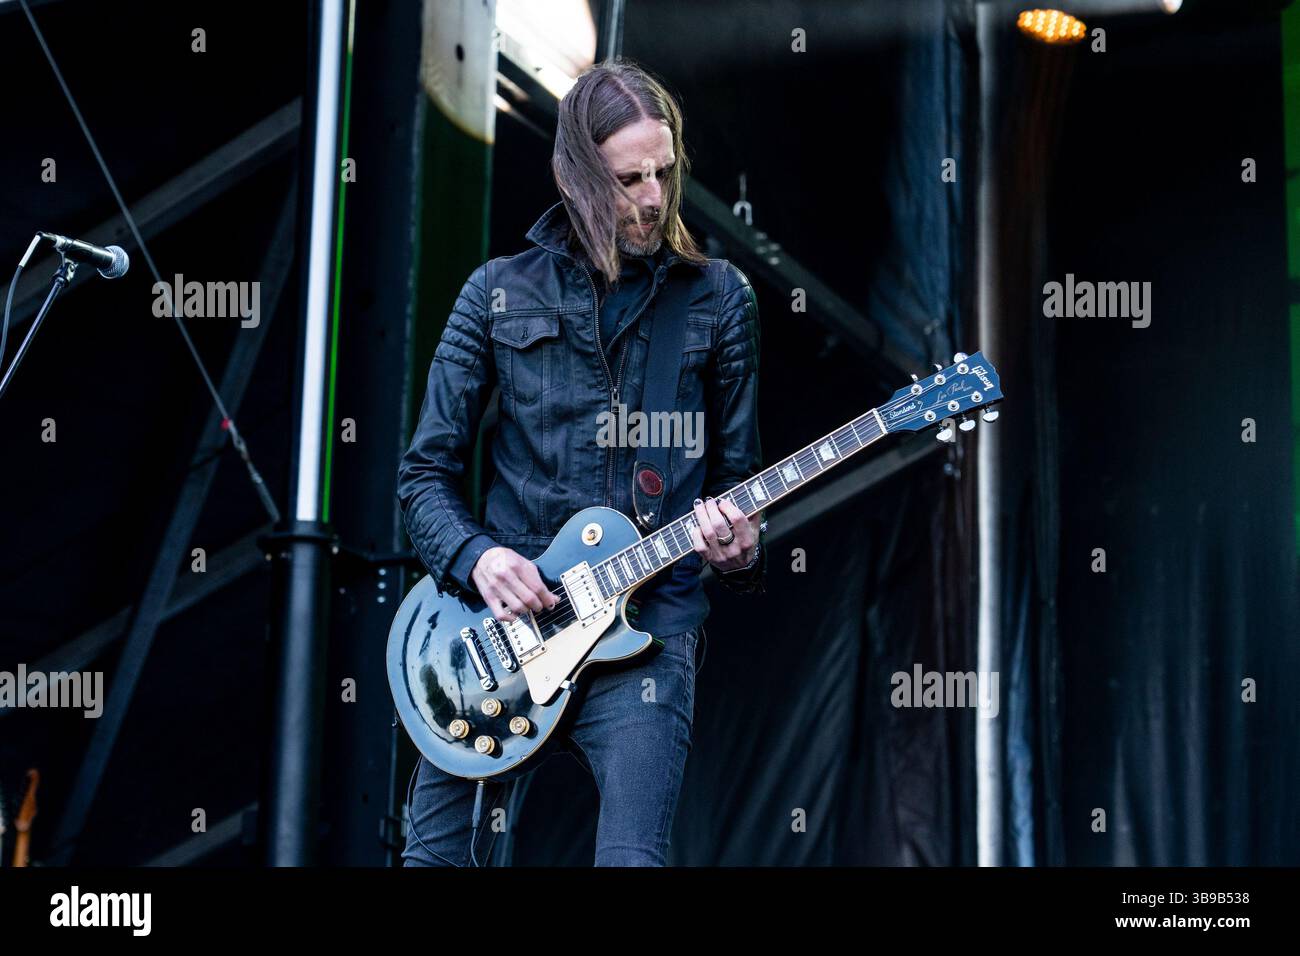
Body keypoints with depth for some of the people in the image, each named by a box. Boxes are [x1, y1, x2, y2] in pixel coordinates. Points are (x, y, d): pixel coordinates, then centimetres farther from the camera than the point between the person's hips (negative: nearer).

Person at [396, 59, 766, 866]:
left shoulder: (718, 298, 5)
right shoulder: (501, 291, 5)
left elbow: (736, 472, 10)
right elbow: (425, 472, 7)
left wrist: (738, 548, -12)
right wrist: (474, 556, -12)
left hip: (646, 626, -1)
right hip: (498, 615, 2)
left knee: (632, 857, -16)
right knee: (434, 853, 7)